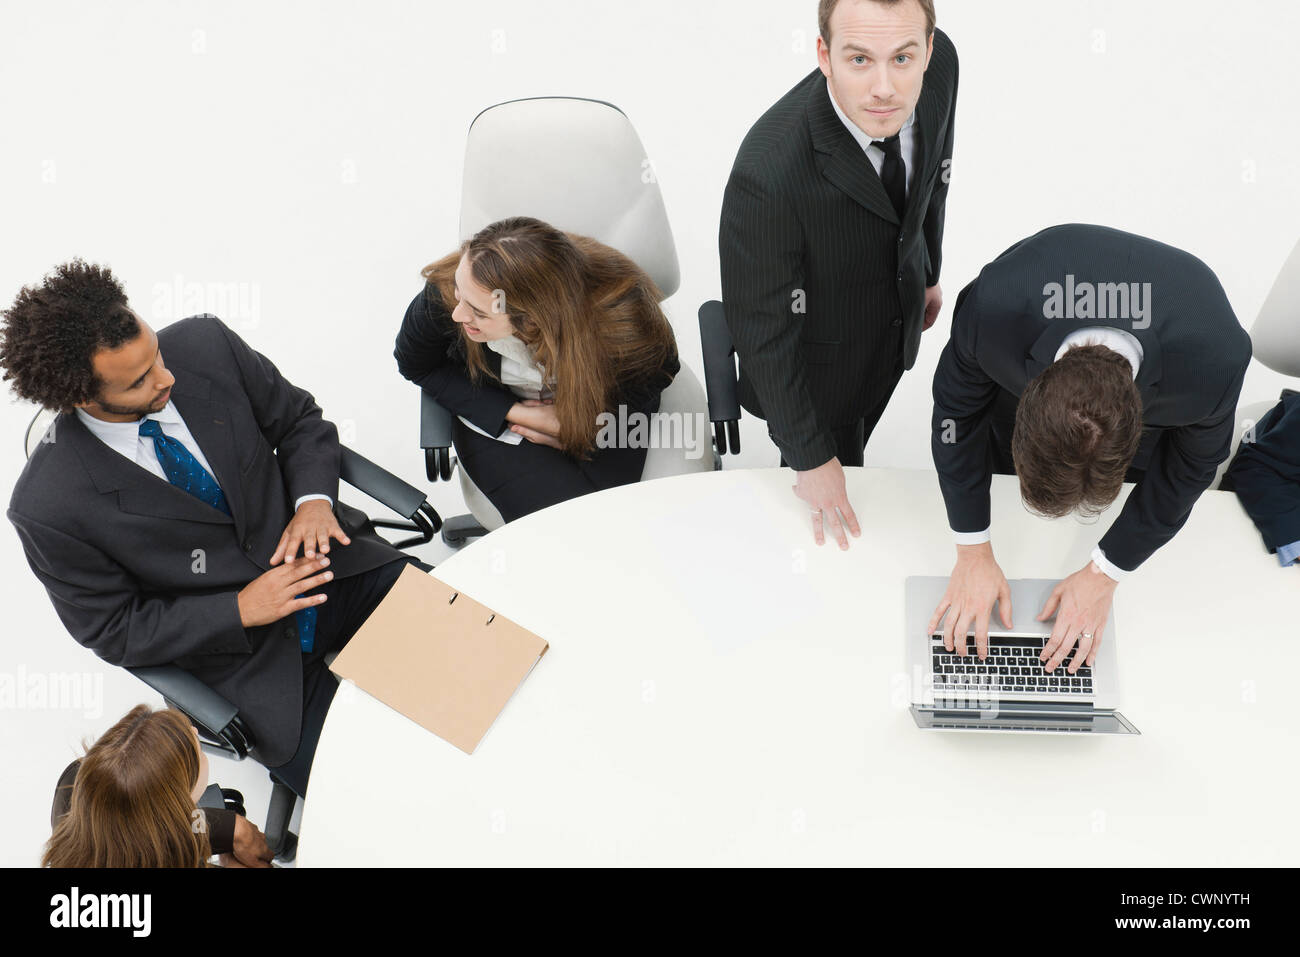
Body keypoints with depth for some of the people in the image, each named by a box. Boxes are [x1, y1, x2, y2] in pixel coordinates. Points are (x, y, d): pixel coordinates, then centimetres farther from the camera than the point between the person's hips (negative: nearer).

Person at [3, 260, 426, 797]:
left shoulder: (205, 345, -13)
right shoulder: (47, 509, -22)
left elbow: (298, 419, 4)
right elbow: (114, 631, -10)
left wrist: (314, 500, -15)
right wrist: (241, 610, -20)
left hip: (330, 563, 4)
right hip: (244, 651, -3)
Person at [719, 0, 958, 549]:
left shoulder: (939, 61, -25)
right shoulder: (768, 172, -44)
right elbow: (763, 333, -30)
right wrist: (810, 458, -18)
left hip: (901, 323, 6)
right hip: (818, 362, -5)